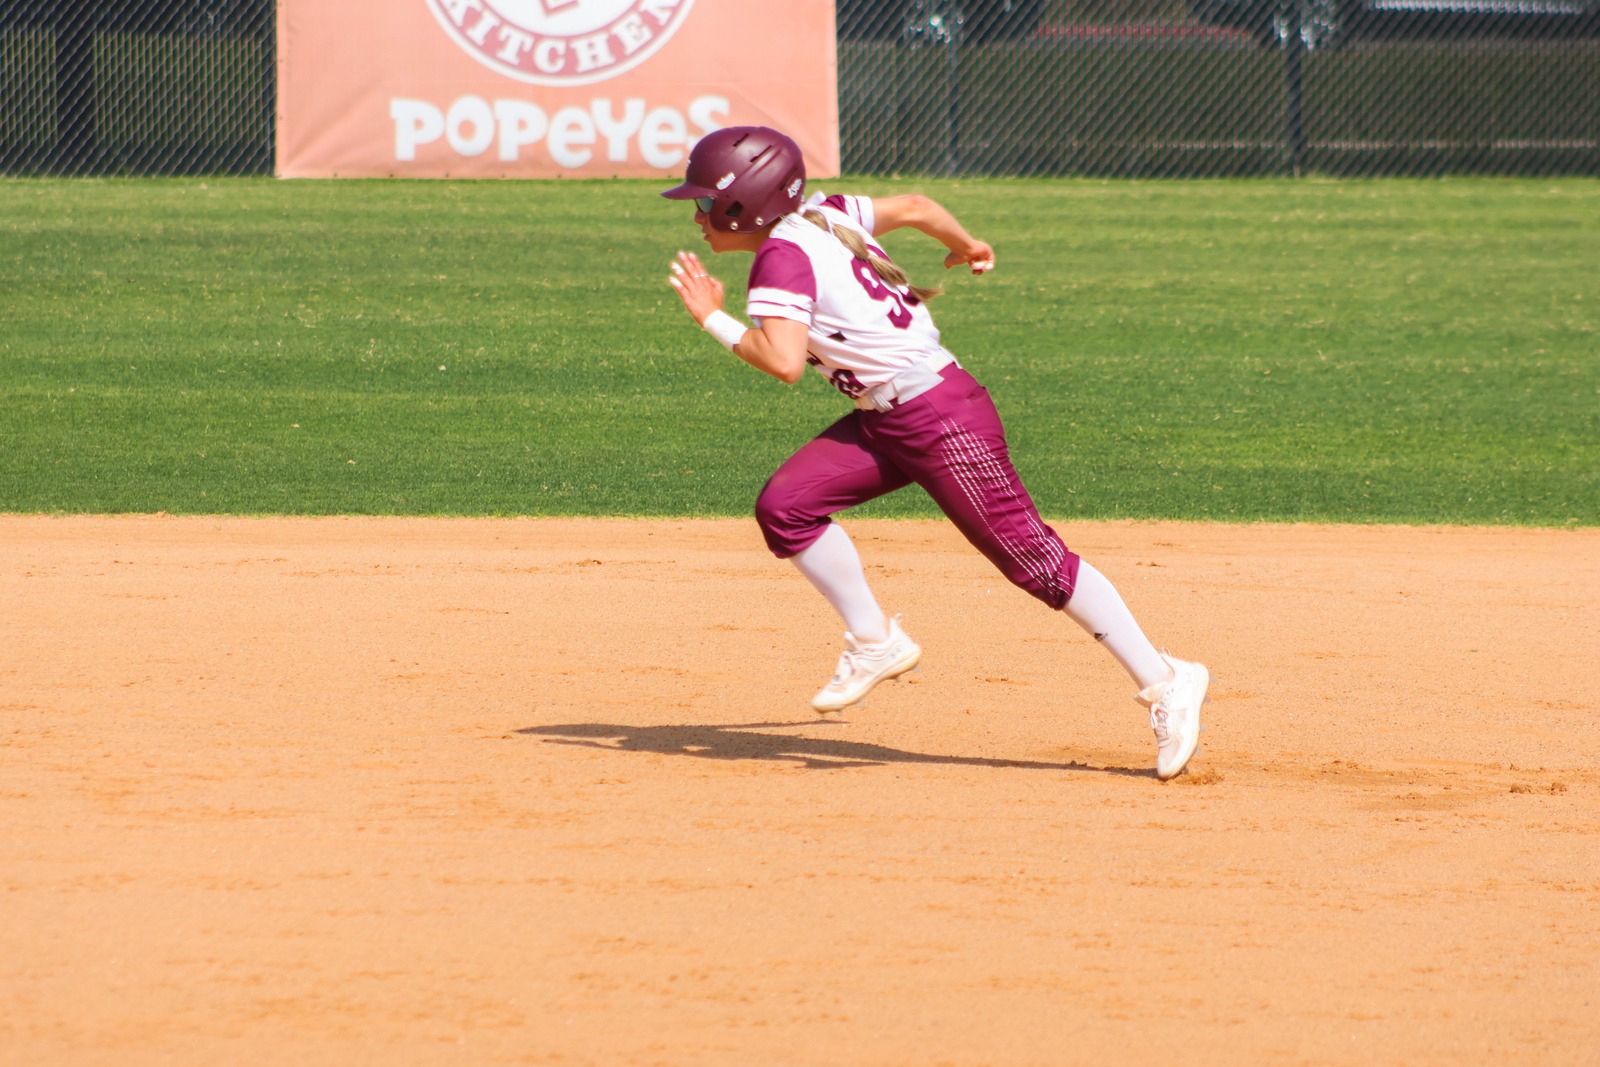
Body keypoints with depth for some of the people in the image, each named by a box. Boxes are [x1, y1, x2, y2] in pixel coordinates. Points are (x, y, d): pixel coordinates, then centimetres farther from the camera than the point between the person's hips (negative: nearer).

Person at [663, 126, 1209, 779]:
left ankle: (1164, 684, -1)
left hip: (942, 419, -10)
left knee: (1030, 556, -6)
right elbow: (913, 207, 17)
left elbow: (785, 361, -29)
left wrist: (713, 319, -16)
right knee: (785, 506, -2)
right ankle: (874, 644, 11)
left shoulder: (782, 258, -17)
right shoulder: (820, 215, 8)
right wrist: (968, 247, 34)